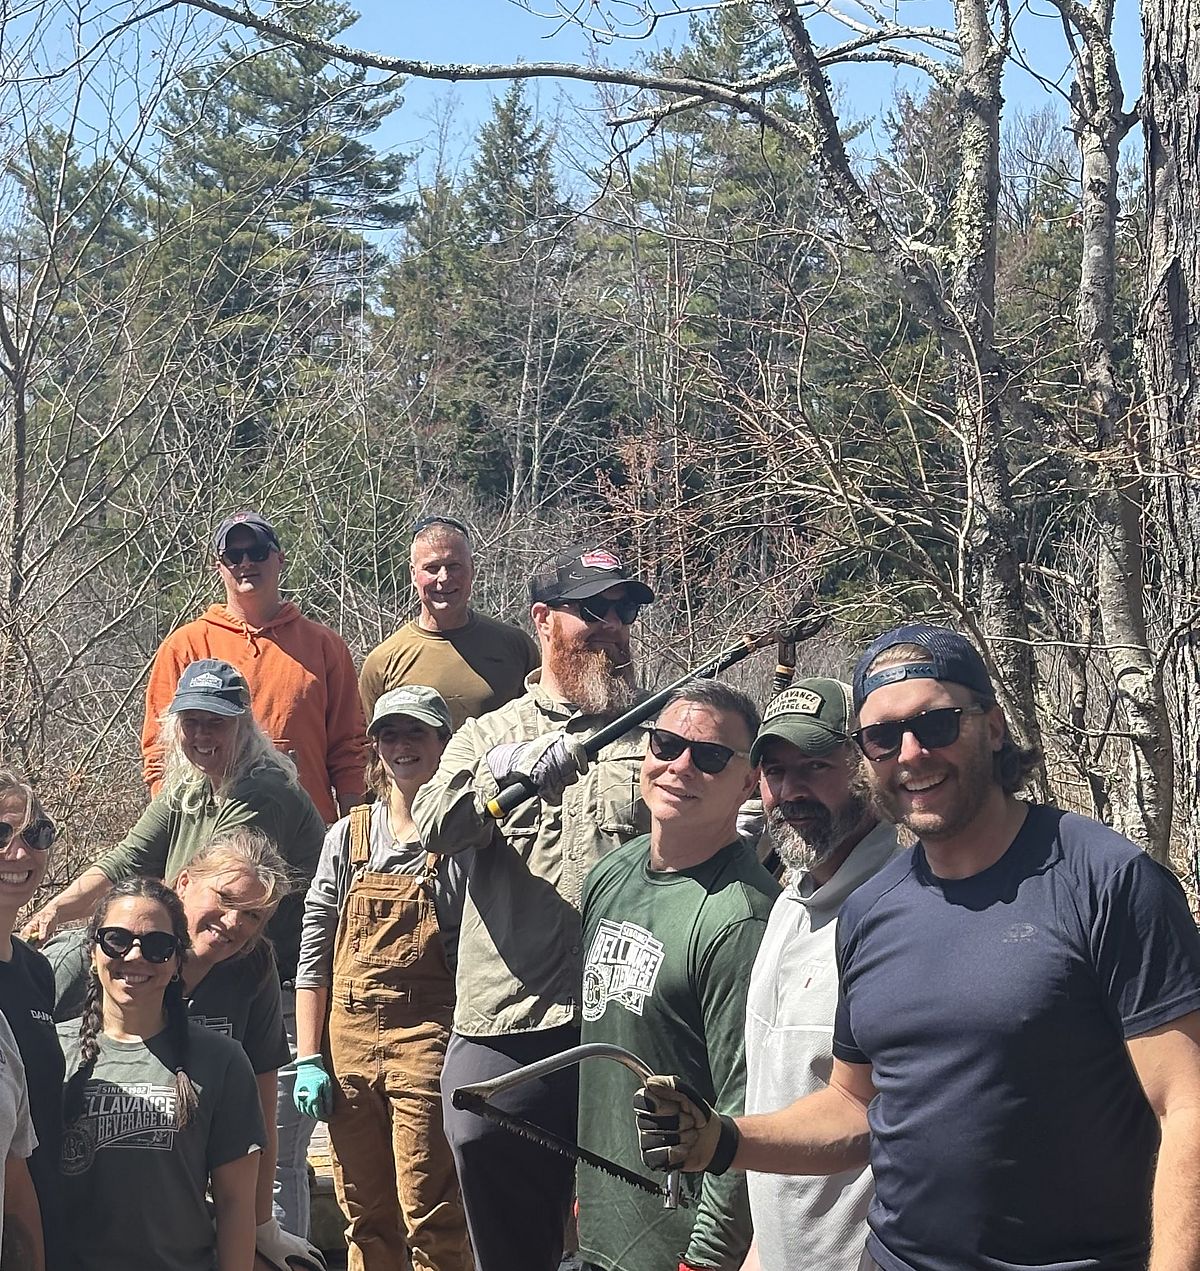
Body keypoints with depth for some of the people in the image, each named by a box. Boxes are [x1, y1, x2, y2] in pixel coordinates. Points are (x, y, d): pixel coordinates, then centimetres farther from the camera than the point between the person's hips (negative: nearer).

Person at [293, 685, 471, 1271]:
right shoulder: (347, 837, 9)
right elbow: (313, 954, 8)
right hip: (348, 1043, 4)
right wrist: (309, 1060, 2)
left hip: (428, 1043, -4)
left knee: (431, 1223, -3)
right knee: (366, 1222, 11)